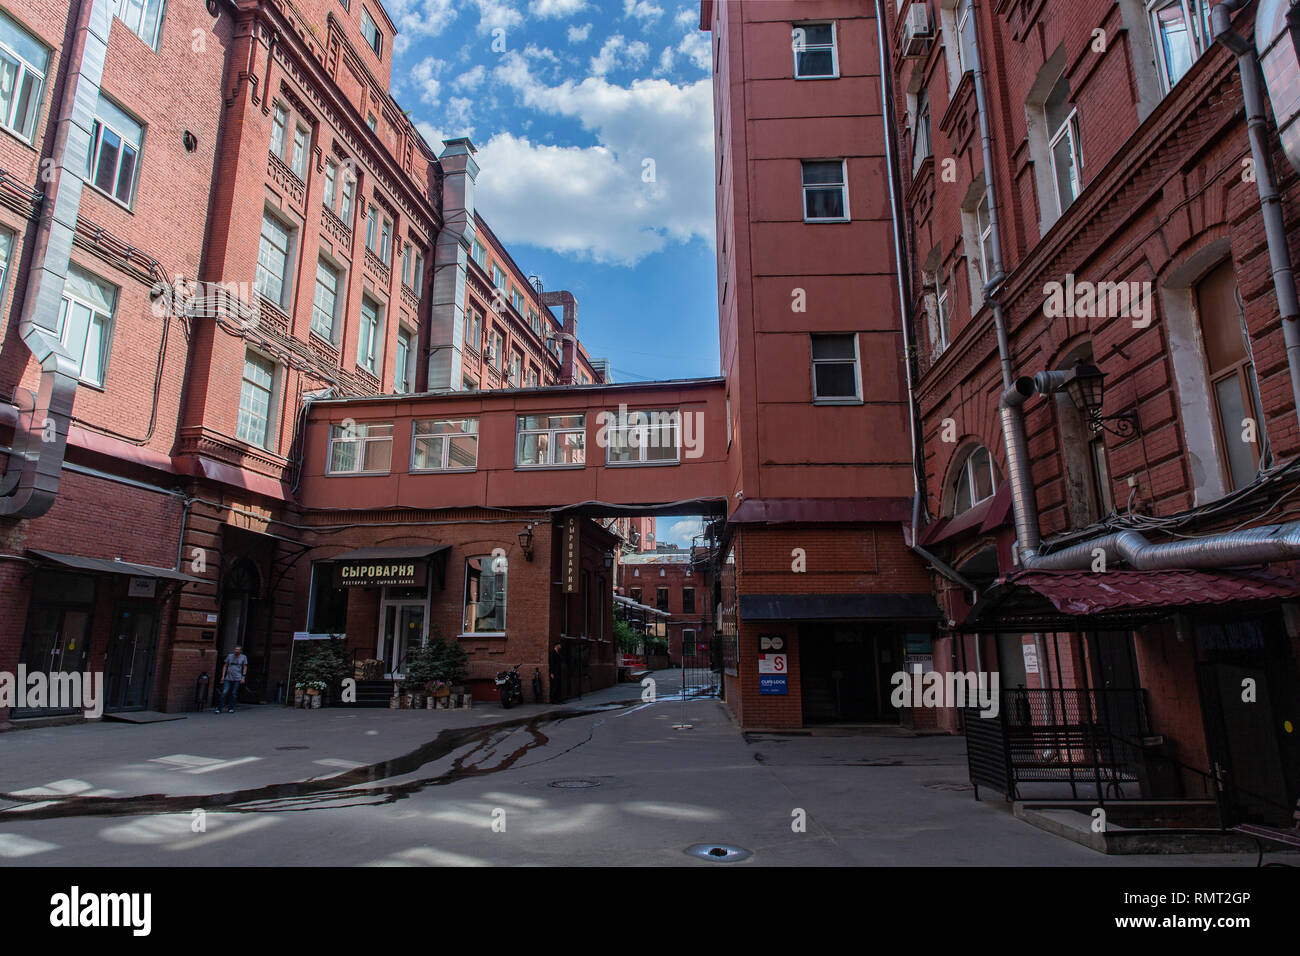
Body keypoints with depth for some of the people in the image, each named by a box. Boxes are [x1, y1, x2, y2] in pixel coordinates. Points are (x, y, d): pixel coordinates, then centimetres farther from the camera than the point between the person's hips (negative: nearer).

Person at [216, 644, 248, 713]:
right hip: (228, 678, 1)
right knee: (224, 692, -7)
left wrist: (243, 677, -3)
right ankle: (219, 708, -3)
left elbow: (245, 668, 5)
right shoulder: (229, 656, 8)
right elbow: (225, 666, 12)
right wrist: (223, 676, 6)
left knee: (234, 693, 2)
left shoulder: (243, 657, 4)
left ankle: (231, 708, 11)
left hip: (237, 679, -1)